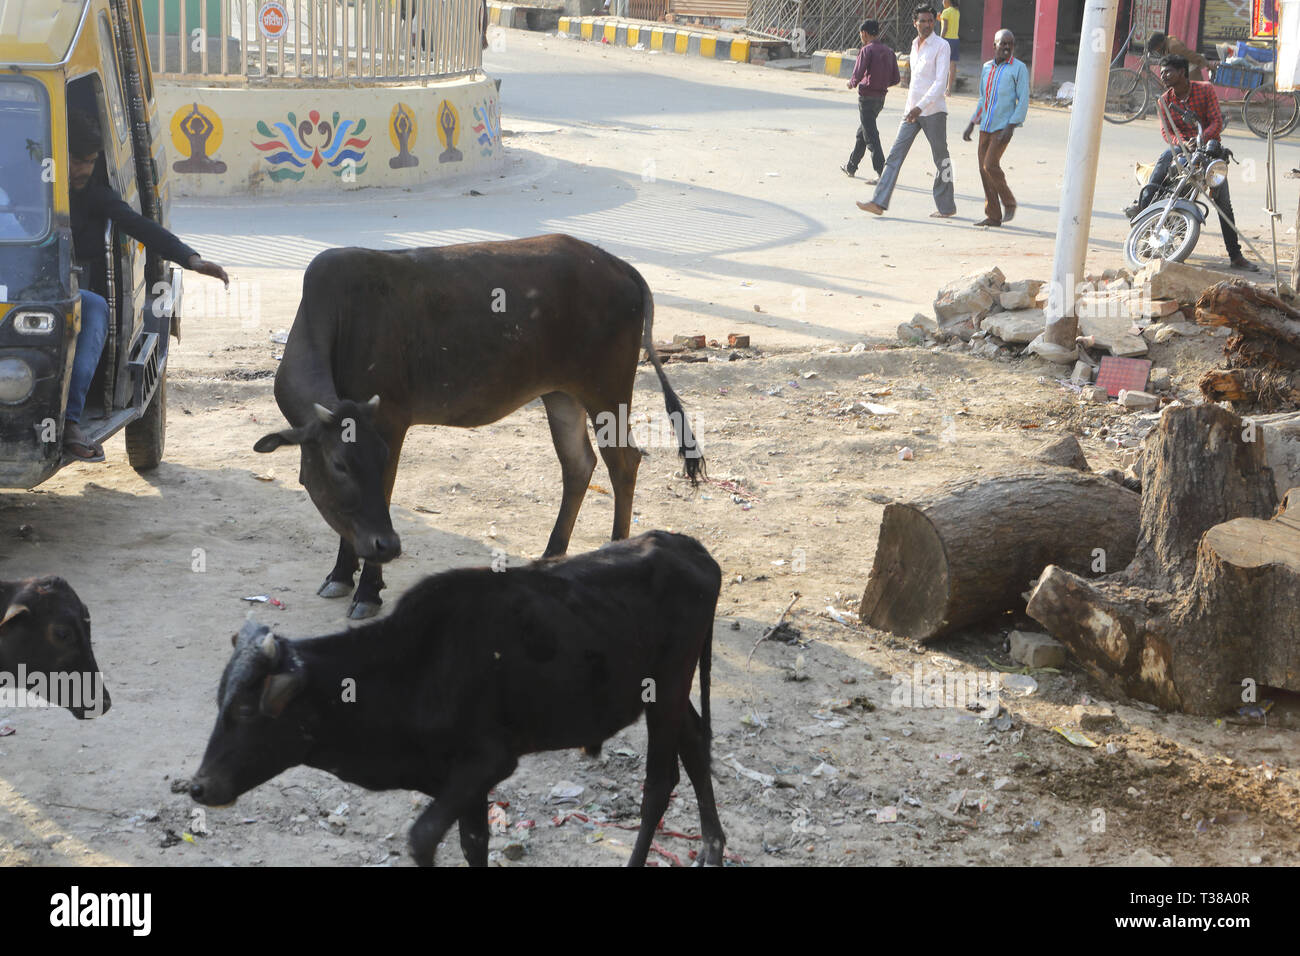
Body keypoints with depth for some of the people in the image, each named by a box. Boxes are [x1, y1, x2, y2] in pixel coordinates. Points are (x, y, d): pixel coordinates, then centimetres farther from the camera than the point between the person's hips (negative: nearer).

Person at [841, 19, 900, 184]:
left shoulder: (866, 50, -13)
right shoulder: (888, 52, 8)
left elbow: (857, 74, -21)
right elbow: (896, 78, 8)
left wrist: (852, 83, 0)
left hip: (867, 96, -8)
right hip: (881, 97, 8)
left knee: (871, 136, -7)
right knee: (861, 133, 22)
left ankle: (882, 174, -14)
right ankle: (851, 167, 35)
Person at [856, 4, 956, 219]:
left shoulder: (941, 46, -10)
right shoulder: (915, 44, 12)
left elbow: (940, 81, -18)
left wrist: (920, 106, -28)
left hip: (933, 111, -7)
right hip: (912, 110, 7)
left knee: (941, 159, 4)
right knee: (896, 154, -2)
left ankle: (946, 207, 14)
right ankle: (879, 203, -6)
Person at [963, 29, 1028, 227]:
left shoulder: (1019, 68, -4)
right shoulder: (987, 68, 13)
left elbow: (1023, 101, -8)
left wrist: (1011, 127, -16)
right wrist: (971, 124, 16)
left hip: (1003, 127, -6)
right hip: (986, 127, 6)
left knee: (990, 165, -16)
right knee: (984, 169, 3)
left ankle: (1009, 203, 5)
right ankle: (993, 216, 9)